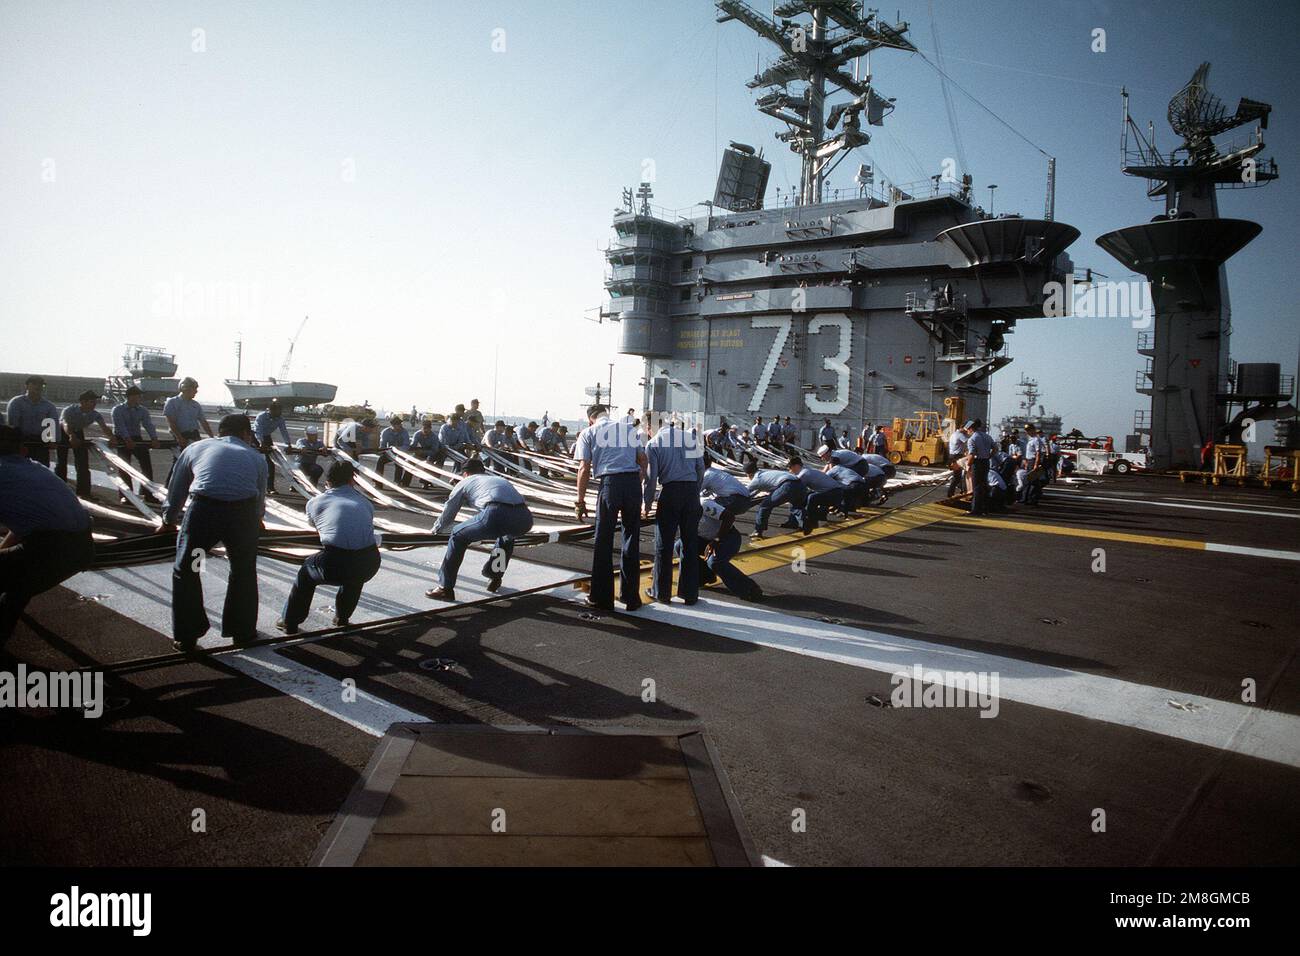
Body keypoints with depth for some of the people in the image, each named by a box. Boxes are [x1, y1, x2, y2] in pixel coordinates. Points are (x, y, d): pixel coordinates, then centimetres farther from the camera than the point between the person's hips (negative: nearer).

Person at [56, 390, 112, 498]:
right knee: (61, 461, -1)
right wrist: (71, 436, -68)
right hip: (63, 433, -3)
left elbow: (104, 427, -33)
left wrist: (111, 437, -56)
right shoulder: (69, 410, -31)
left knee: (83, 463, -2)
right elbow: (65, 424, -47)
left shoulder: (95, 415, -20)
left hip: (78, 433, 3)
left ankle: (83, 492, 4)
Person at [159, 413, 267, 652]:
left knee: (185, 571, 19)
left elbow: (176, 490, 32)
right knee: (244, 571, 23)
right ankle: (244, 632, 33)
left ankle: (186, 637, 24)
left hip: (204, 509, -1)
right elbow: (261, 498, 33)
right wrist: (256, 521, 56)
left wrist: (169, 522, 49)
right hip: (244, 512, 1)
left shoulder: (195, 448, 25)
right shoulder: (256, 457, 26)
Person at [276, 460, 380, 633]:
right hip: (369, 564, 2)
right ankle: (342, 618, 47)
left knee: (307, 570, 32)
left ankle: (290, 622, 38)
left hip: (335, 565, -2)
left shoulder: (315, 502, 16)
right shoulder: (365, 503, 20)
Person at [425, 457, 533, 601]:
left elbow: (448, 511, 35)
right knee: (507, 535, 40)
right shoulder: (501, 479, 41)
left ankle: (445, 588, 16)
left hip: (496, 514, -5)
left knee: (458, 537, 18)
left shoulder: (466, 481, 28)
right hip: (525, 518, 5)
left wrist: (437, 529, 56)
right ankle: (494, 578, 42)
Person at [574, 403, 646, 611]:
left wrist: (580, 501, 6)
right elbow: (644, 461, 15)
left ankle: (602, 598, 12)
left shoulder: (588, 432, 11)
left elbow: (584, 469, 3)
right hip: (633, 481, 3)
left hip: (609, 483, -3)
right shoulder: (630, 428, 20)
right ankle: (631, 597, 16)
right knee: (631, 541, 11)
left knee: (603, 542, 7)